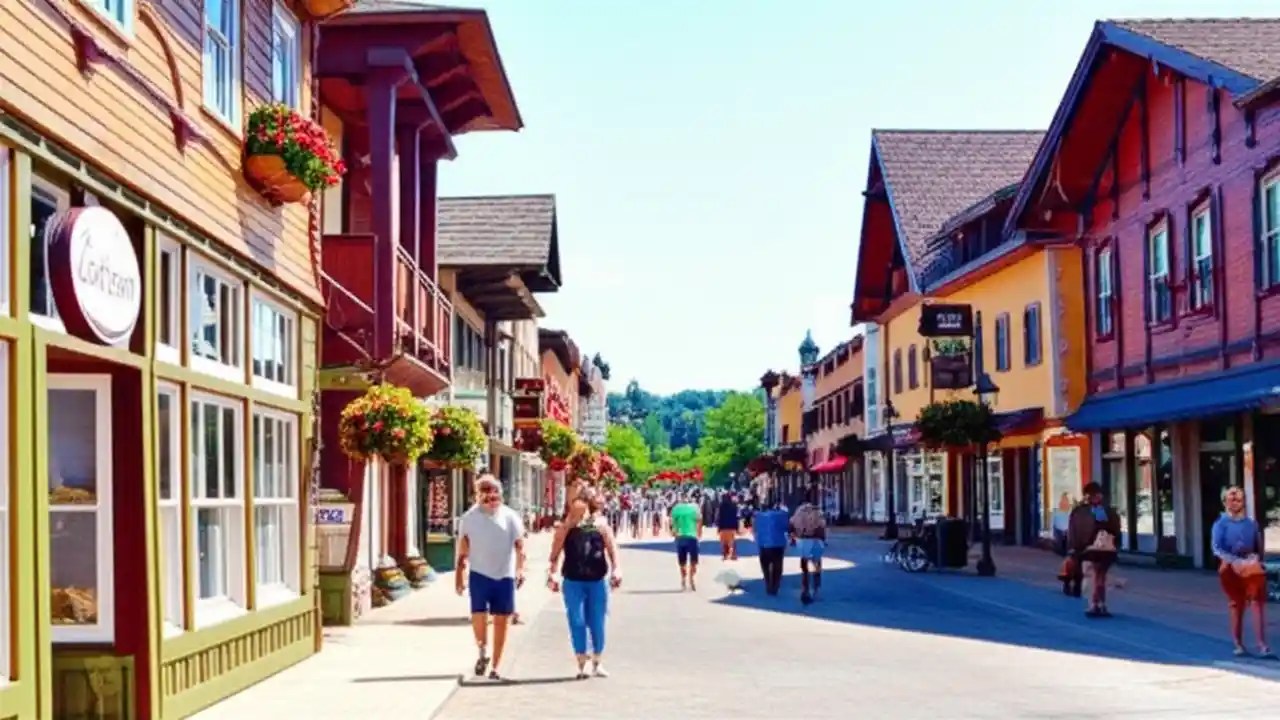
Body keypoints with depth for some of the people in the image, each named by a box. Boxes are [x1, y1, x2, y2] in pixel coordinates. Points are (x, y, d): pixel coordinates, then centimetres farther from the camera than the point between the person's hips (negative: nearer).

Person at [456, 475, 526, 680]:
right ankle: (482, 652, 17)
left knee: (501, 621, 4)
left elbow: (519, 545, 0)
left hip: (504, 575, 1)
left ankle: (495, 667, 15)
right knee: (478, 616, -12)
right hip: (479, 574, -1)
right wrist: (460, 575, 2)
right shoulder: (469, 517, 0)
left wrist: (520, 569, -11)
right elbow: (463, 548, 4)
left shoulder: (510, 517, -1)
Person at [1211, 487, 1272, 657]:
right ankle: (1238, 645, 17)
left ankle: (1262, 646, -14)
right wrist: (1236, 561, -22)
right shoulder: (1221, 524, 0)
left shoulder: (1251, 523, 9)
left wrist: (1256, 559, -3)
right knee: (1236, 605, 7)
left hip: (1251, 567, 1)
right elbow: (1217, 549, -10)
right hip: (1231, 568, -1)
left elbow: (1259, 546, 16)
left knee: (1258, 602, -11)